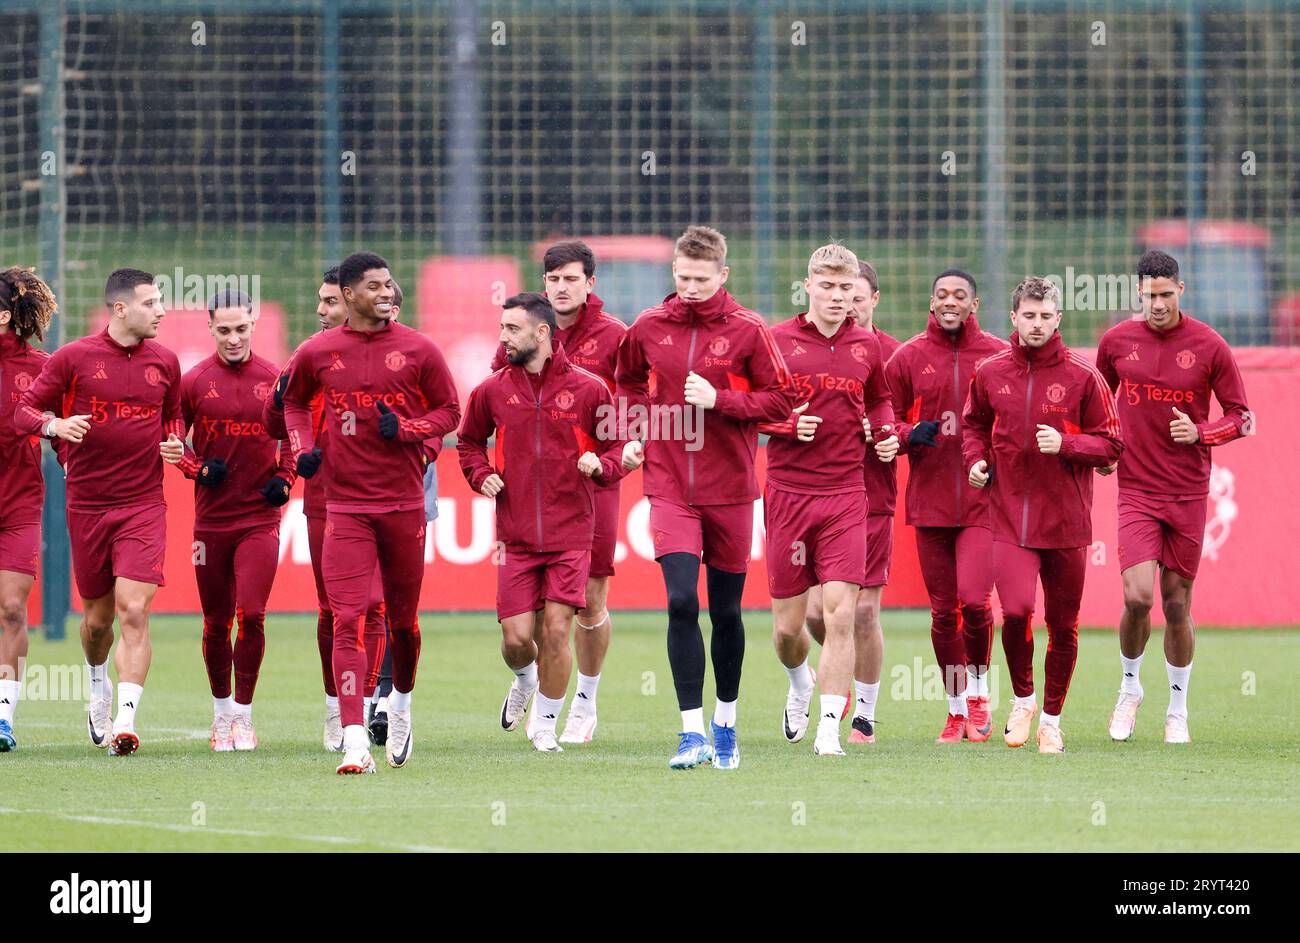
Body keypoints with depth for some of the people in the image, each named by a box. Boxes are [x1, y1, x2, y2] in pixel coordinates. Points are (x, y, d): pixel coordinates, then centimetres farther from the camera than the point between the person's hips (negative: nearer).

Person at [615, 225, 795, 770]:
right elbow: (628, 382, 22)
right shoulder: (648, 328, 4)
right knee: (681, 602, -14)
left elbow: (780, 400, -4)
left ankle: (725, 723, 27)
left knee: (726, 611, 9)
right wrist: (634, 433, 7)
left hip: (729, 488, -1)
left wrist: (719, 400, -15)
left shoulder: (747, 331, -4)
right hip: (670, 488, 1)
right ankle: (692, 732, -13)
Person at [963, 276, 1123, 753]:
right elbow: (975, 423, 23)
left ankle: (1051, 719, 25)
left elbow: (1111, 444, 0)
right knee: (1015, 610, -18)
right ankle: (1022, 699, 8)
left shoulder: (1082, 376, -3)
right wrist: (976, 459, 4)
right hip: (1009, 515, 0)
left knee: (1062, 624, 7)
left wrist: (1065, 445, -17)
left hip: (1066, 518, 0)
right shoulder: (991, 373, 4)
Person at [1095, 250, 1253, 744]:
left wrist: (1200, 433, -15)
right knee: (1138, 596, -15)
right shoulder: (1117, 342, 2)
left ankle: (1177, 711, 21)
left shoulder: (1209, 346, -3)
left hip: (1188, 494, 0)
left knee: (1177, 604, 5)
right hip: (1136, 490, 0)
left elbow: (1242, 417, 2)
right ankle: (1129, 688, 11)